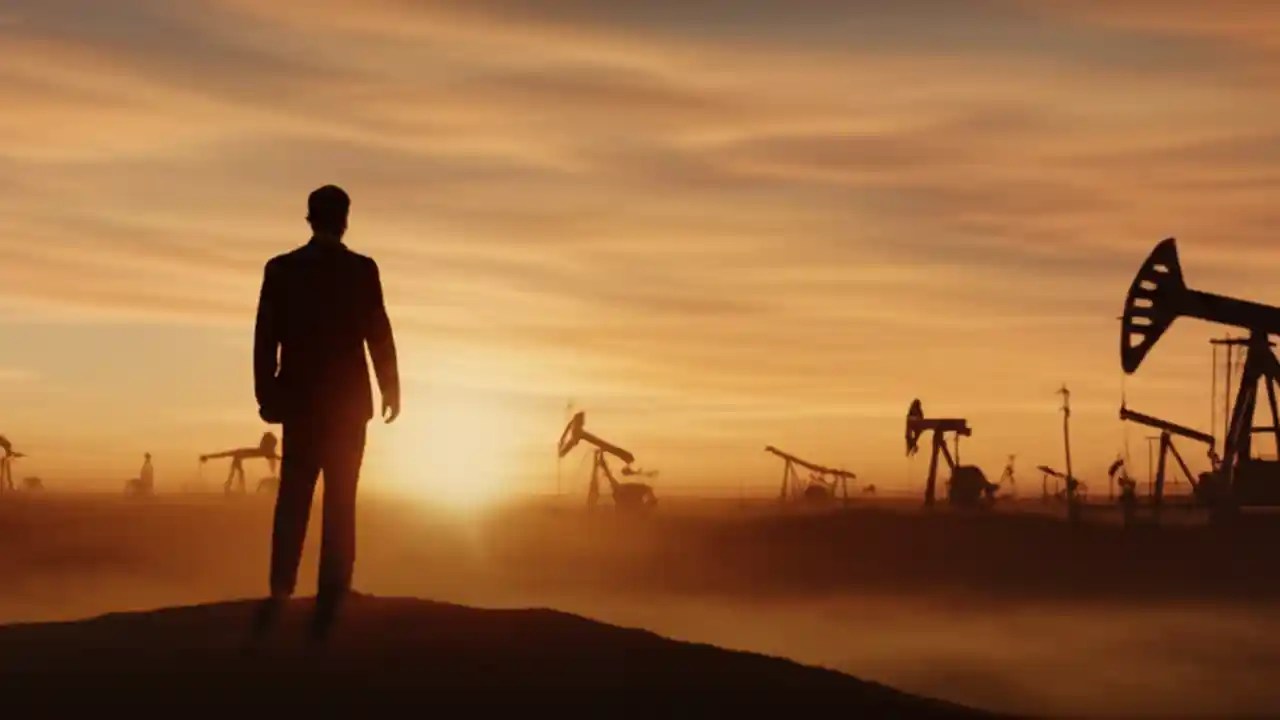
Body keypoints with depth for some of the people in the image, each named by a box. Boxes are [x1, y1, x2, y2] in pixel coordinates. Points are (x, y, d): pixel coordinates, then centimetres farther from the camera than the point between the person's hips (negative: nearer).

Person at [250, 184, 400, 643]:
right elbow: (379, 335, -4)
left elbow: (266, 338, -1)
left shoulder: (281, 269, 0)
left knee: (293, 498, 11)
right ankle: (328, 605, 0)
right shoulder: (362, 269, -5)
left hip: (300, 398, 2)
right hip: (347, 399, -2)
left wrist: (267, 394, 7)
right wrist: (391, 391, 6)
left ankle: (280, 592, -1)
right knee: (340, 502, 3)